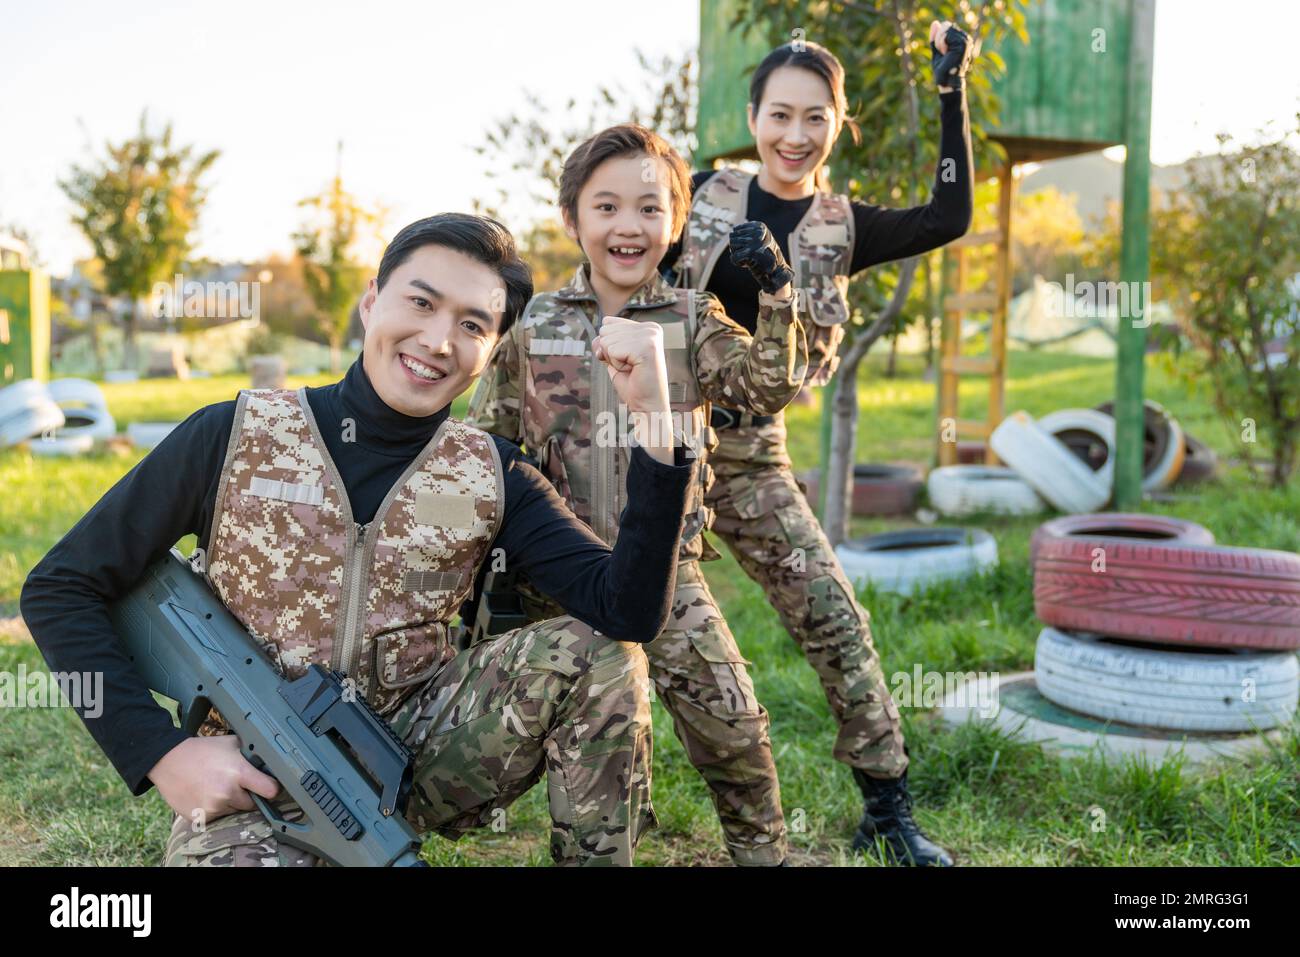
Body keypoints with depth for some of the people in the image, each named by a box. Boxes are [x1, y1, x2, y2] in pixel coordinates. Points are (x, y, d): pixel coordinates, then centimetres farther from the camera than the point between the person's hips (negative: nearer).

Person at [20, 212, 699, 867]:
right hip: (254, 778, -2)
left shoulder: (490, 476, -1)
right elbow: (58, 589, -1)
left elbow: (629, 614, -15)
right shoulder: (236, 437, -6)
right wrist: (162, 753, -13)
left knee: (593, 653, -17)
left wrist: (656, 420, -25)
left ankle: (595, 858, -2)